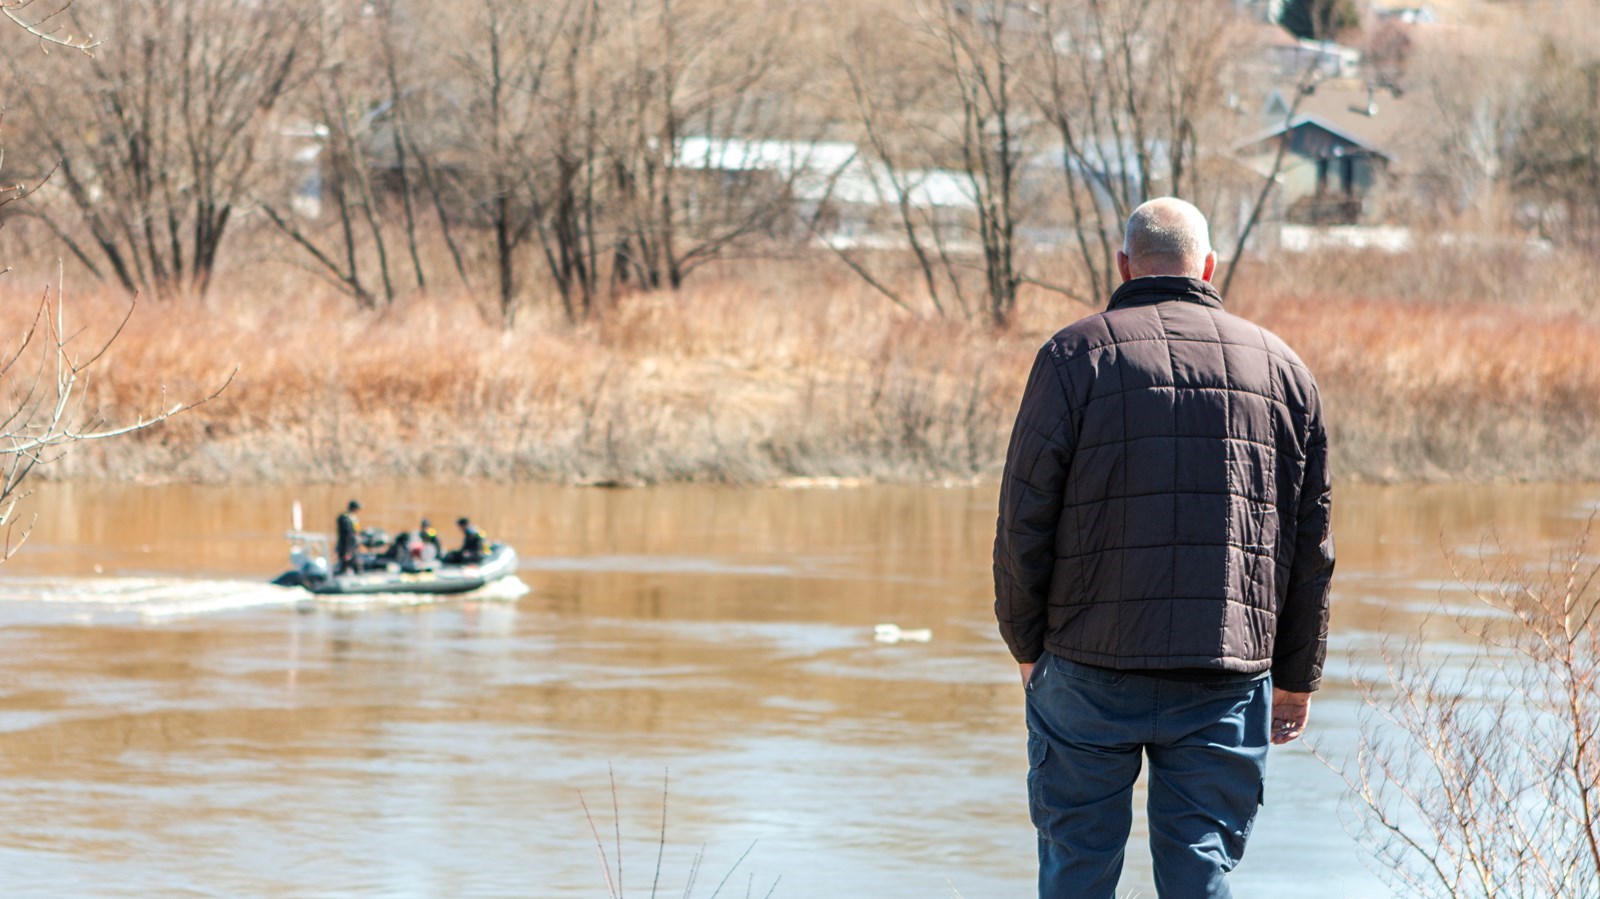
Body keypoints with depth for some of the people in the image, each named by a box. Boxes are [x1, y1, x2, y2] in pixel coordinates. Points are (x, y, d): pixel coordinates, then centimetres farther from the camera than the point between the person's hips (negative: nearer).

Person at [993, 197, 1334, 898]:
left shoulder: (1076, 356, 0)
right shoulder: (1282, 367, 10)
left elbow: (1024, 522, -3)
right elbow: (1311, 544, 11)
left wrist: (1026, 645, 9)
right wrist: (1297, 676, 17)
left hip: (1089, 670, -2)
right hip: (1227, 680, 2)